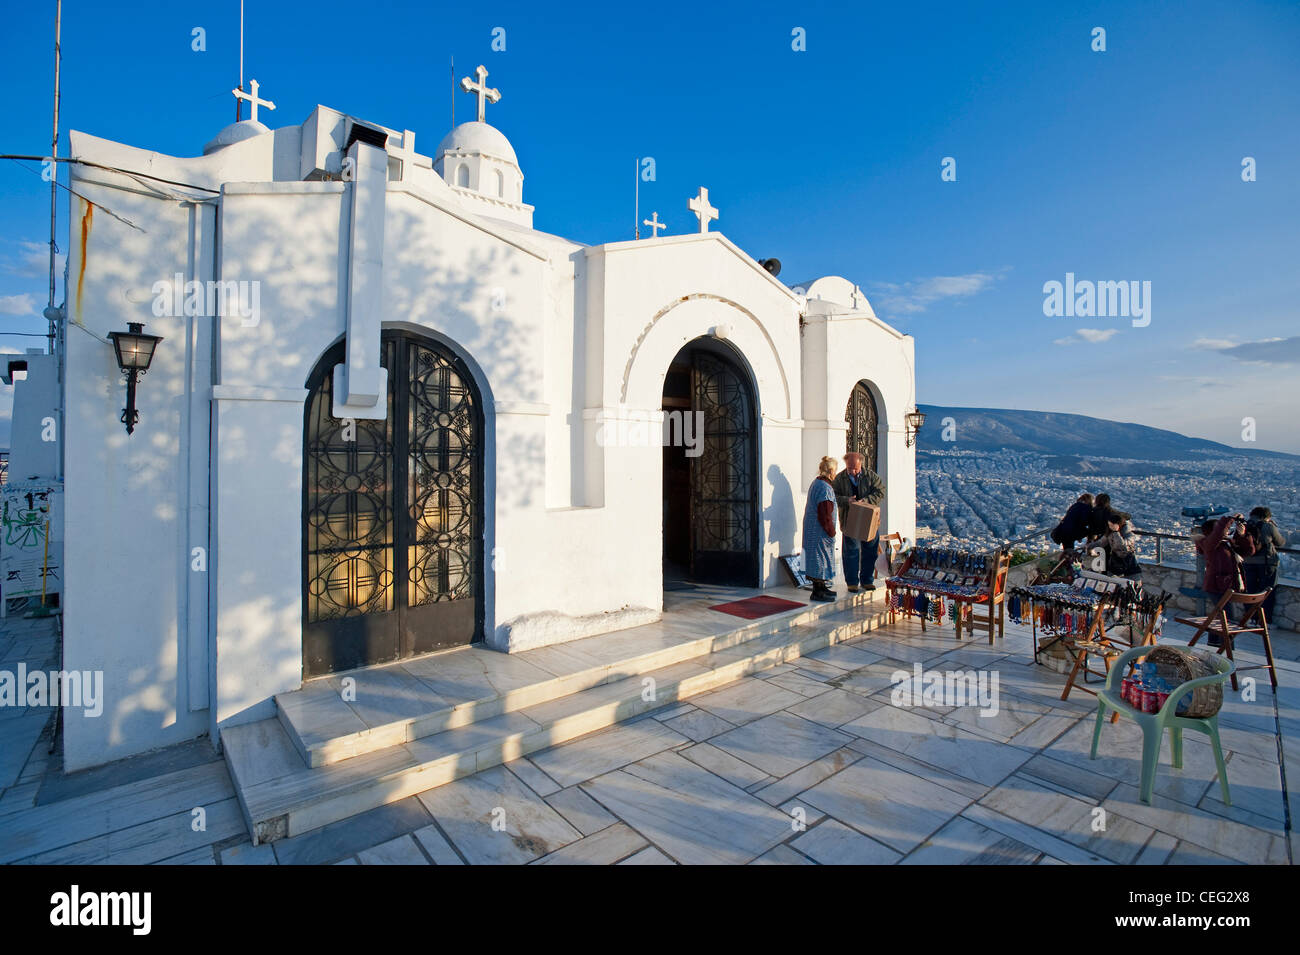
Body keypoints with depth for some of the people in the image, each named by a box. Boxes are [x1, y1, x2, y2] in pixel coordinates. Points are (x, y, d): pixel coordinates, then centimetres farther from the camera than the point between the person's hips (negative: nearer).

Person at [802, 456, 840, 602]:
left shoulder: (816, 483, 10)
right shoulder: (825, 488, -21)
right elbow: (825, 515, -23)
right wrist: (831, 532, -13)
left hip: (812, 528, 10)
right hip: (820, 530, -10)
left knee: (818, 558, 17)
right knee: (821, 557, -2)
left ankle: (820, 587, 28)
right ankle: (817, 592, 5)